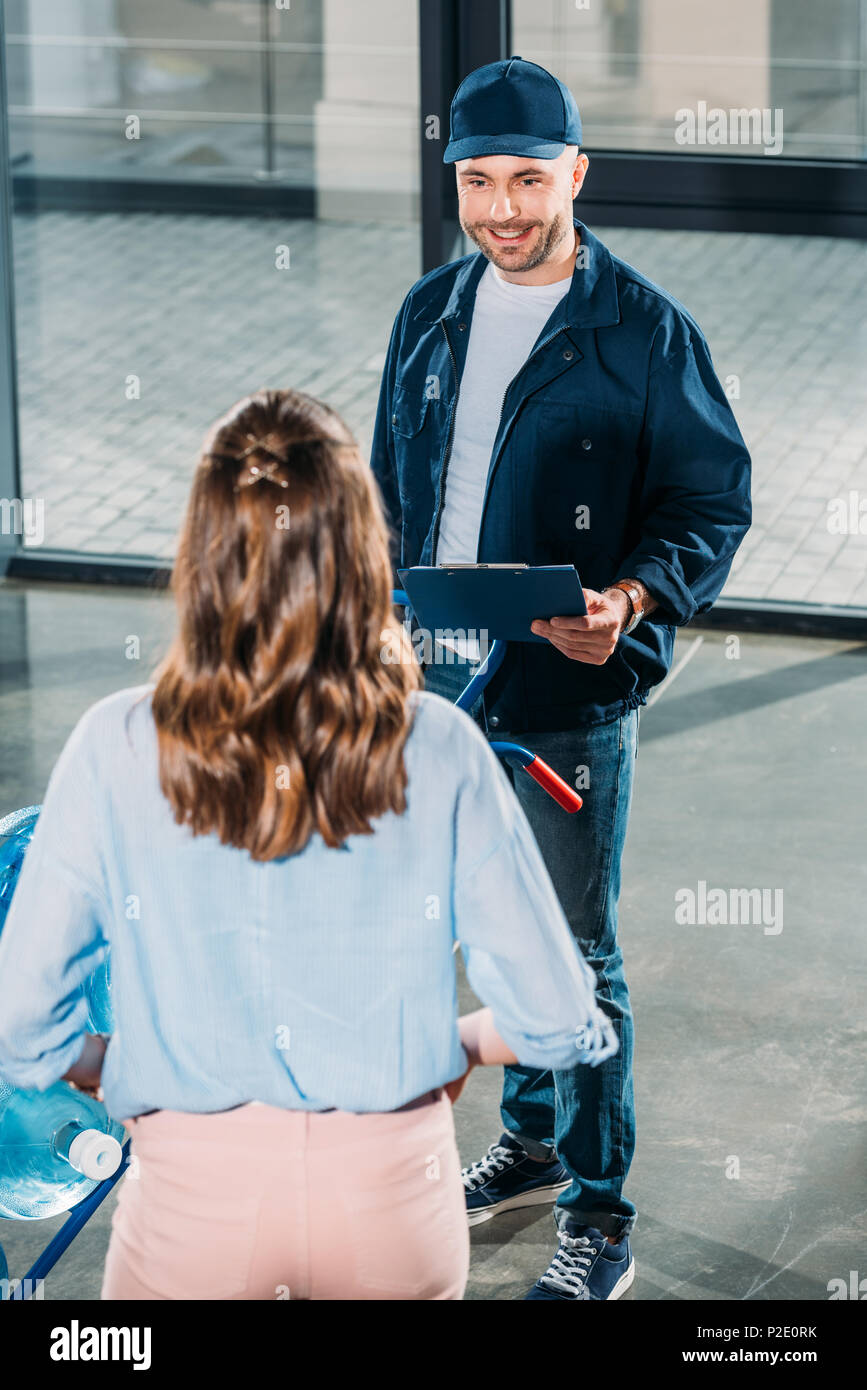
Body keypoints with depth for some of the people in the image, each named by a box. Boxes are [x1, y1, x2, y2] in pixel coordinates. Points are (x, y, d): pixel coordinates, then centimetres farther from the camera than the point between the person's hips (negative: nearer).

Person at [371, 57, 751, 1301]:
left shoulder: (645, 332, -10)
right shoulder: (430, 315, 7)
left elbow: (714, 500, -8)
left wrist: (632, 600, -24)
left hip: (573, 695, -6)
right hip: (448, 684, 6)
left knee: (577, 957, -2)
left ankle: (601, 1217, 8)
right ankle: (531, 1143, 36)